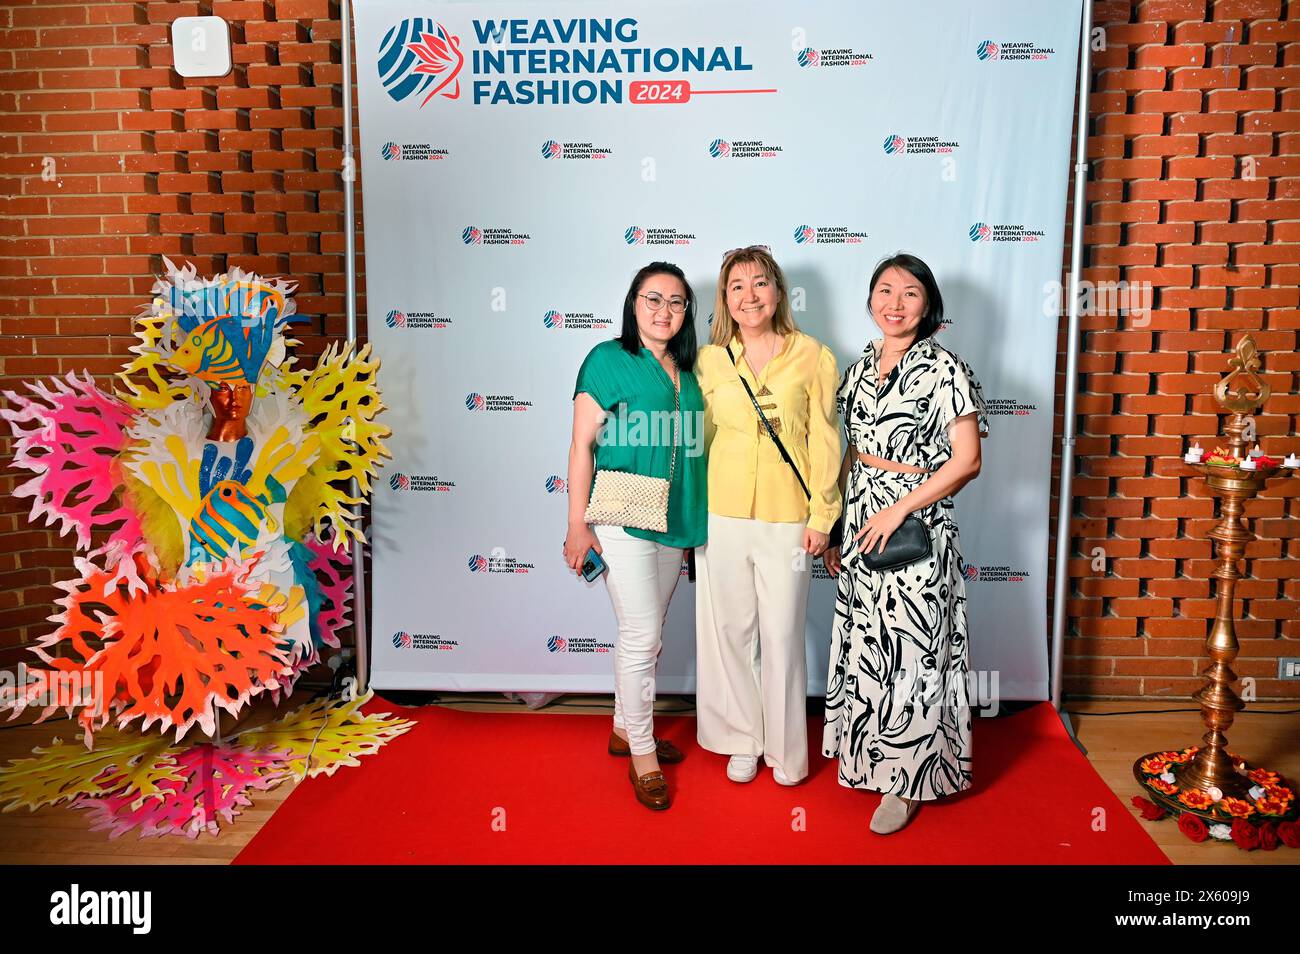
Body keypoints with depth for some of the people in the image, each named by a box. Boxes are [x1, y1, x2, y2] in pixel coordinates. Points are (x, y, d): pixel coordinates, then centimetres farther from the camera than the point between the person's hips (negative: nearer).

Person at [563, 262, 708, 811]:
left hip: (674, 520, 7)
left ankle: (626, 728, 32)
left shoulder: (686, 369, 11)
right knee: (642, 636, -4)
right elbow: (582, 444, -9)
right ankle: (642, 755, 12)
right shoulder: (609, 359, -7)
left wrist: (694, 520, 16)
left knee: (647, 636, 15)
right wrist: (577, 524, -13)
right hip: (622, 519, -6)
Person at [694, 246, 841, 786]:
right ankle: (743, 741, 29)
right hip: (720, 516, 2)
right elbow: (696, 439, 10)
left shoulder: (811, 356, -1)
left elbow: (824, 440, -1)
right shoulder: (709, 361, 4)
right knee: (730, 631, 10)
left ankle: (786, 749, 26)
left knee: (783, 635, 6)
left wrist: (821, 515, -4)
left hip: (787, 518, -2)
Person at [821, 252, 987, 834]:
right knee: (865, 645, 15)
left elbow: (967, 461, -14)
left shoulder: (943, 371, -11)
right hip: (860, 526, 6)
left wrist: (898, 510, -17)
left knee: (908, 652, 2)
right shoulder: (859, 369, 9)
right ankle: (869, 756, 33)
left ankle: (908, 782, 18)